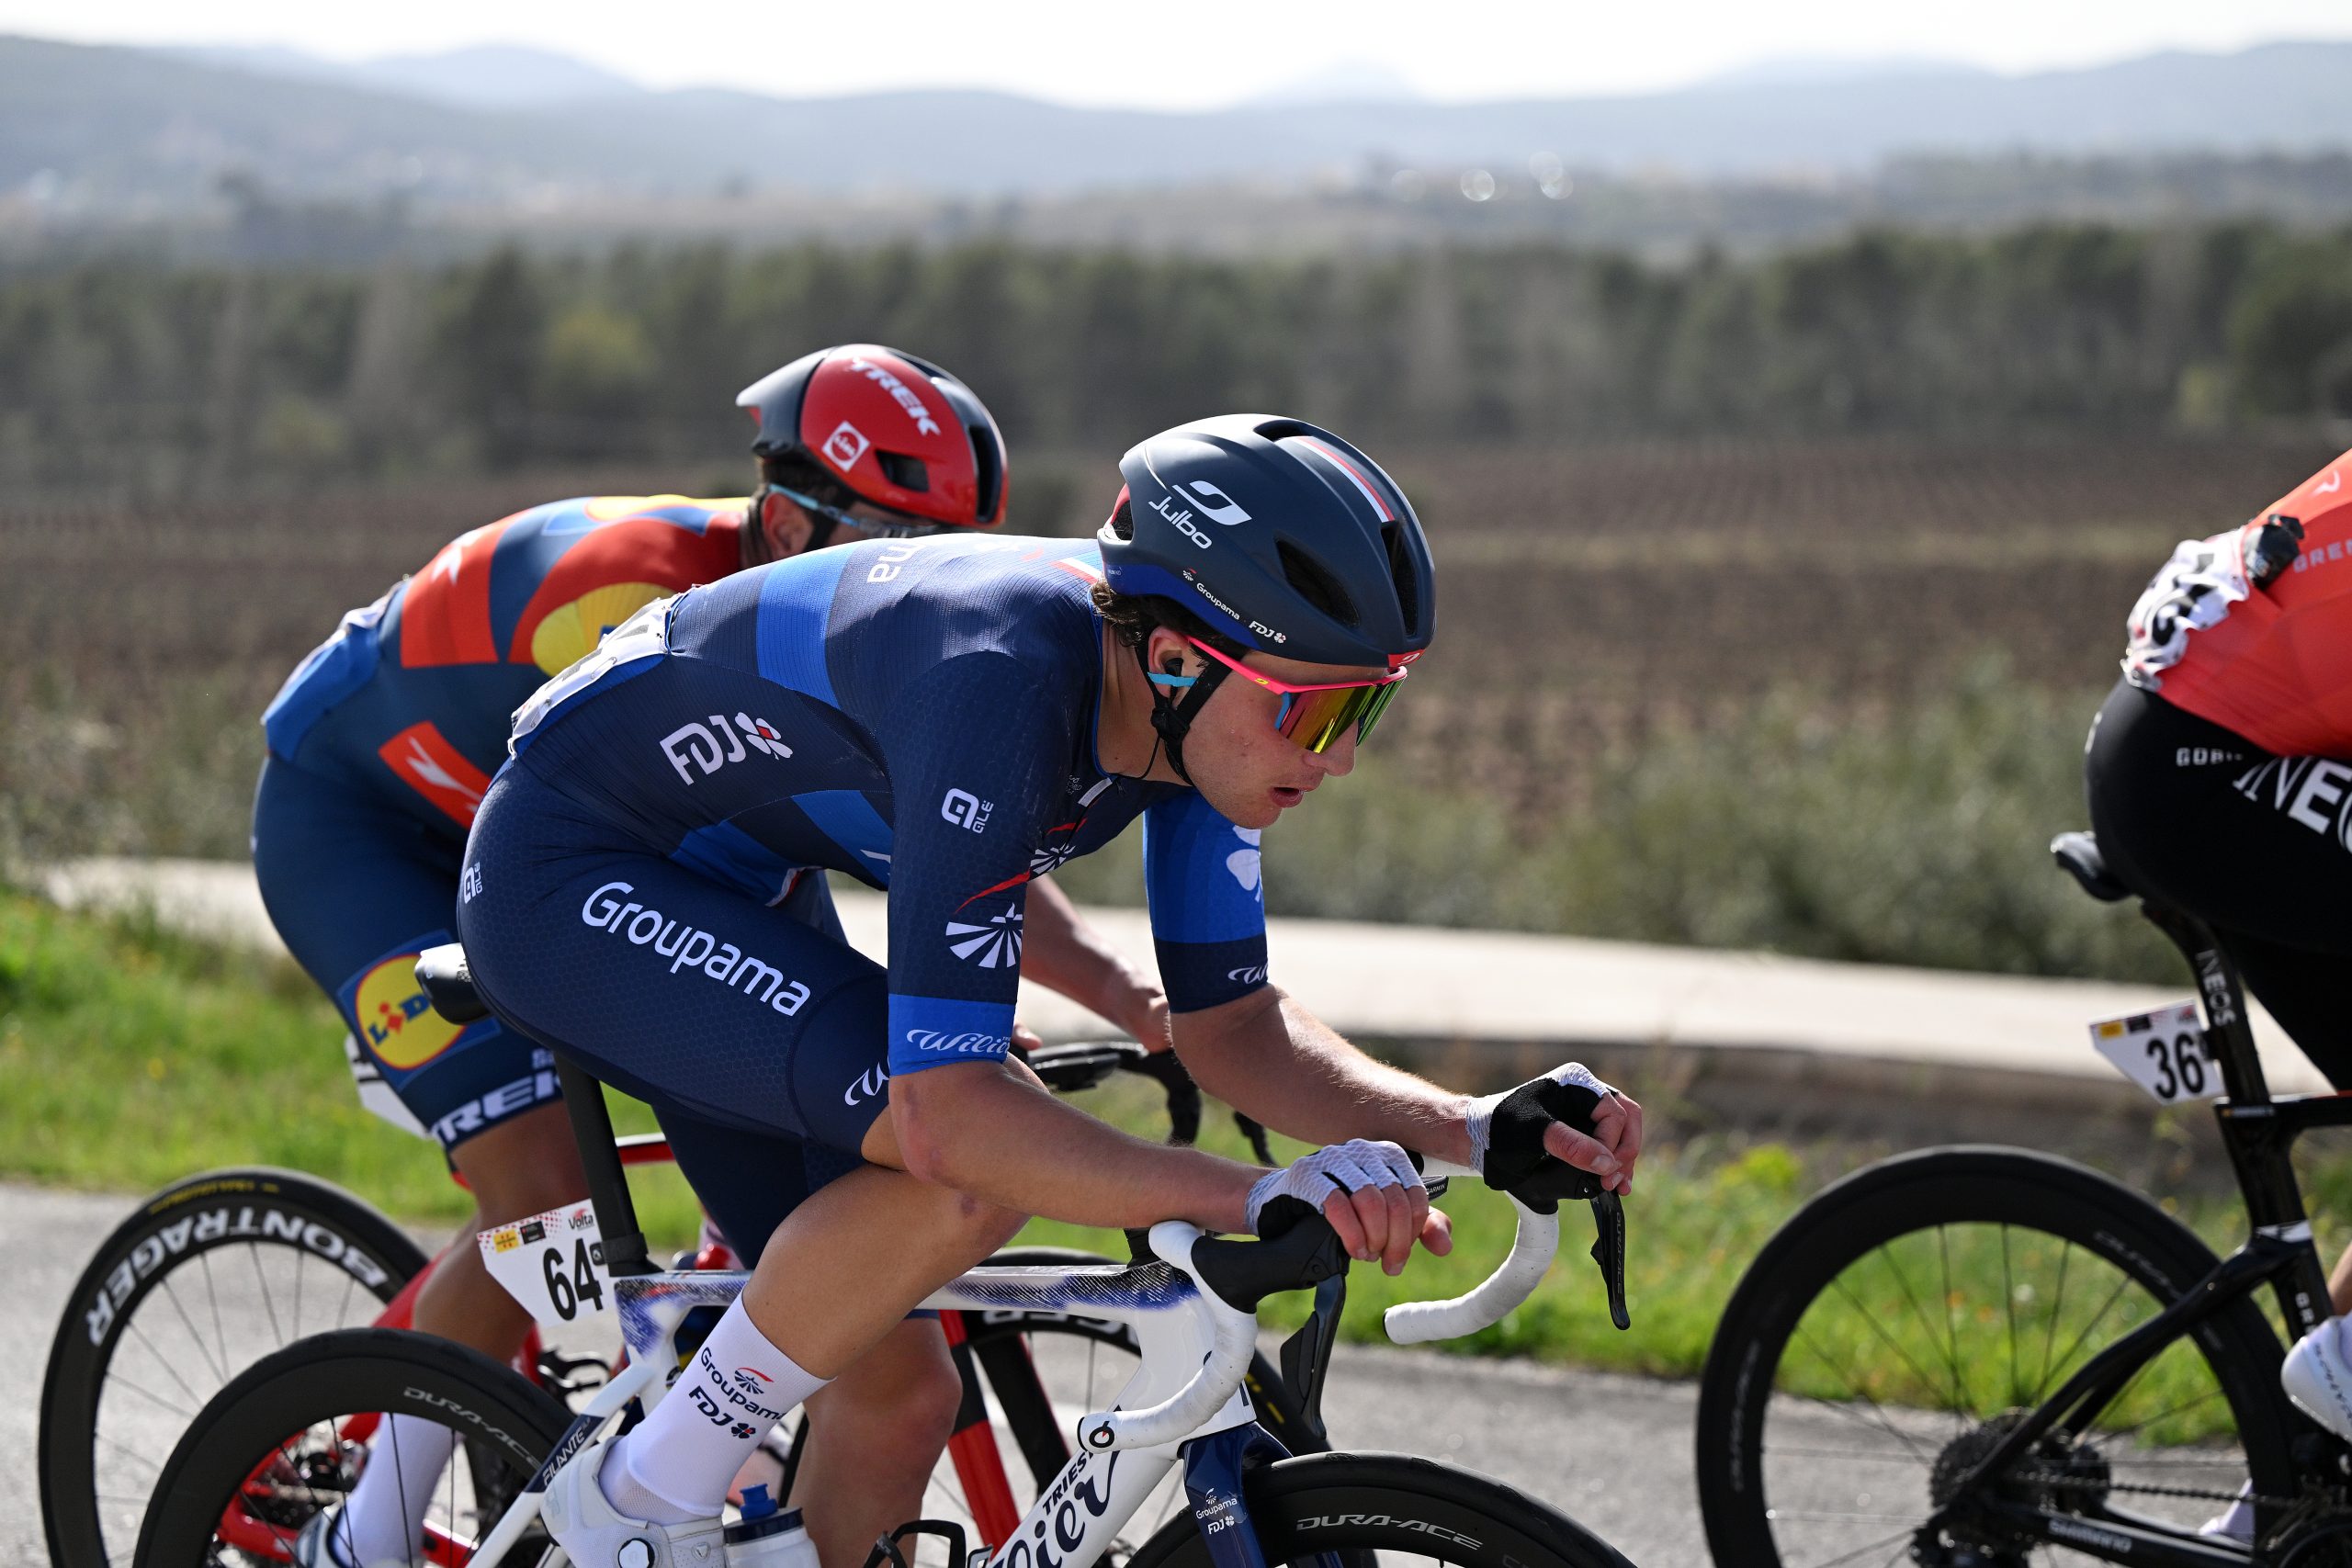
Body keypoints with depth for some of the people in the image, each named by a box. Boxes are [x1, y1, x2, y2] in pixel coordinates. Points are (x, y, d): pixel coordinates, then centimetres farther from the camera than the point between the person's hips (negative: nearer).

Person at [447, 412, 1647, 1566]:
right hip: (564, 876, -8)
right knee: (968, 1175, -28)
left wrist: (1473, 1130, -17)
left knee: (897, 1392, 4)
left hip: (704, 889, 9)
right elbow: (950, 1111, -40)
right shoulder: (1004, 678, -36)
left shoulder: (1204, 702, -11)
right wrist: (1257, 1202, -46)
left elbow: (1230, 1027, -1)